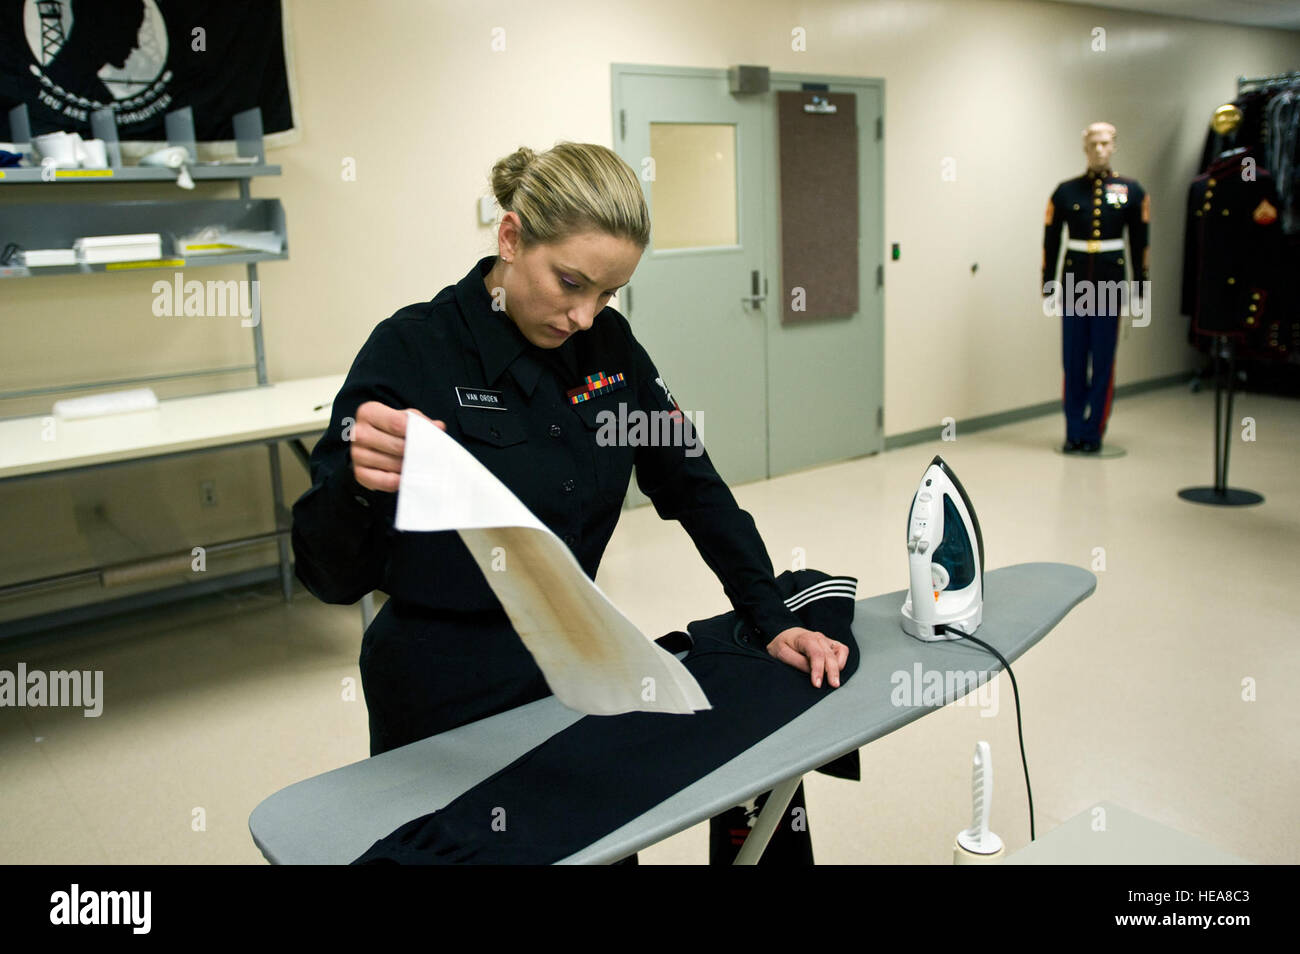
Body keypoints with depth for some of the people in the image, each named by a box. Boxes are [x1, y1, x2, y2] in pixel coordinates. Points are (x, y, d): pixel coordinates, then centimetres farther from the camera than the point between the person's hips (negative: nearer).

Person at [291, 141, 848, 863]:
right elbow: (334, 578, -19)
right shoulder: (411, 352, -18)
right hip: (448, 707, -5)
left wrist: (772, 620, 0)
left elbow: (693, 486, 6)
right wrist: (357, 484, -39)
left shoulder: (607, 345, -3)